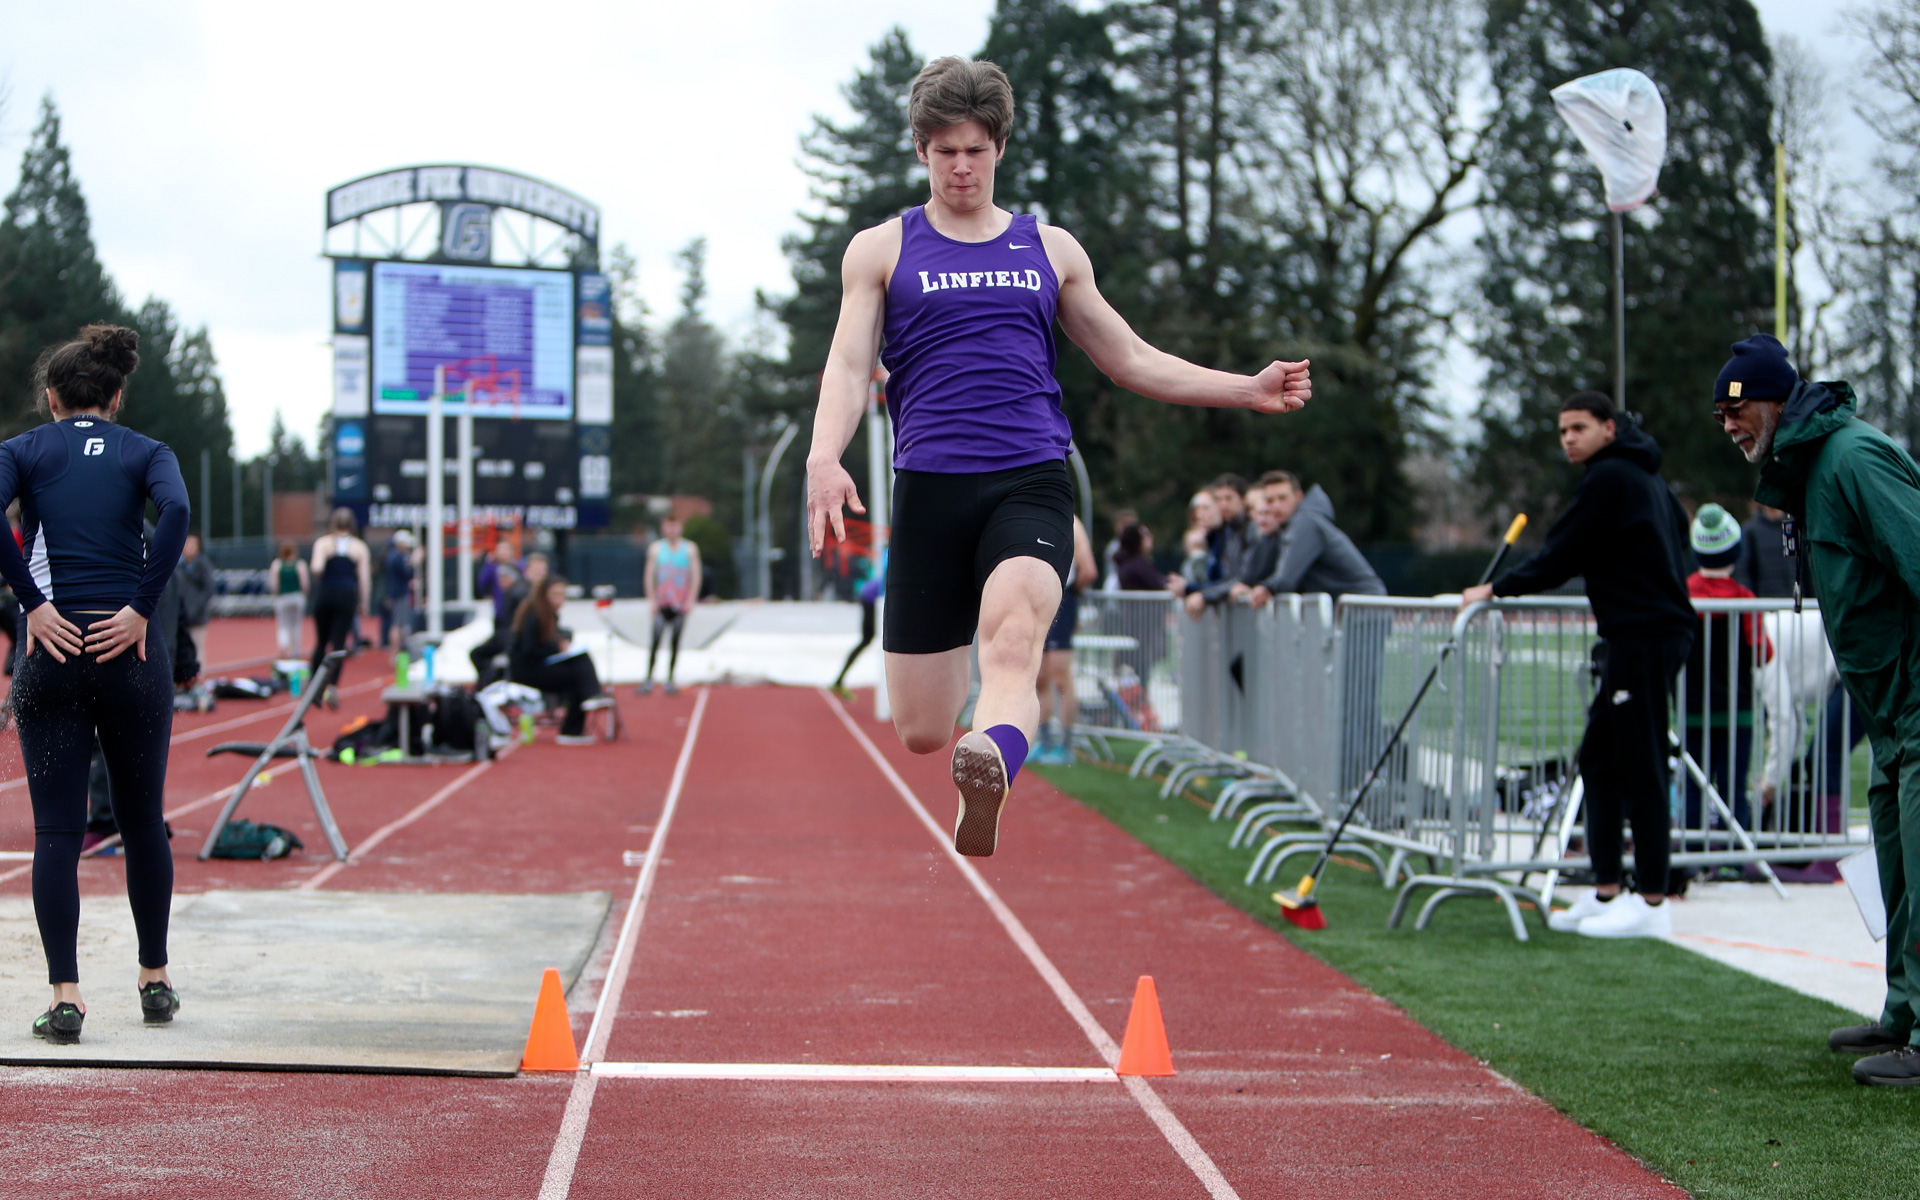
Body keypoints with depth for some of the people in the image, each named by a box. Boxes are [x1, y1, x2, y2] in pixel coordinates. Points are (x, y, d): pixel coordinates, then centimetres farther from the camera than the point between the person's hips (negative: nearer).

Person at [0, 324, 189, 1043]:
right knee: (143, 821, 14)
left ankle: (65, 997, -5)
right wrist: (141, 607, -11)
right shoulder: (145, 453, 8)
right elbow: (177, 511, -14)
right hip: (129, 651, 1)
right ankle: (155, 981, 23)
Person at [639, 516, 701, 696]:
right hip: (662, 602, -1)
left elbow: (696, 576, 4)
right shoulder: (656, 548, 6)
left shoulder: (690, 548, 5)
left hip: (681, 604, 1)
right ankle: (649, 679, -8)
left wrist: (691, 600, -5)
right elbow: (649, 575, 6)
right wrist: (651, 599, -3)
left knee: (675, 643, 3)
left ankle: (670, 680, 9)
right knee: (656, 640, -10)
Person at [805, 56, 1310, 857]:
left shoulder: (1051, 249, 18)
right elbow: (848, 366, 2)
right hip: (929, 487, 0)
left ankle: (990, 772, -60)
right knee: (920, 735, -1)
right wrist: (823, 458, -18)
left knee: (1013, 639, -33)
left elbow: (1129, 361, 25)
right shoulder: (881, 250, 13)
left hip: (1030, 481, 0)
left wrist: (1248, 390, 16)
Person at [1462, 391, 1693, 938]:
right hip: (1640, 635, 10)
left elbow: (1563, 556, -11)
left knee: (1641, 766, -9)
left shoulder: (1610, 478, -11)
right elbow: (1678, 535, 28)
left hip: (1644, 638, -10)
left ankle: (1652, 902, -8)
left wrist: (1497, 590, -3)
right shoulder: (1645, 476, 19)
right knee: (1600, 758, 11)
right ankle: (1606, 892, 13)